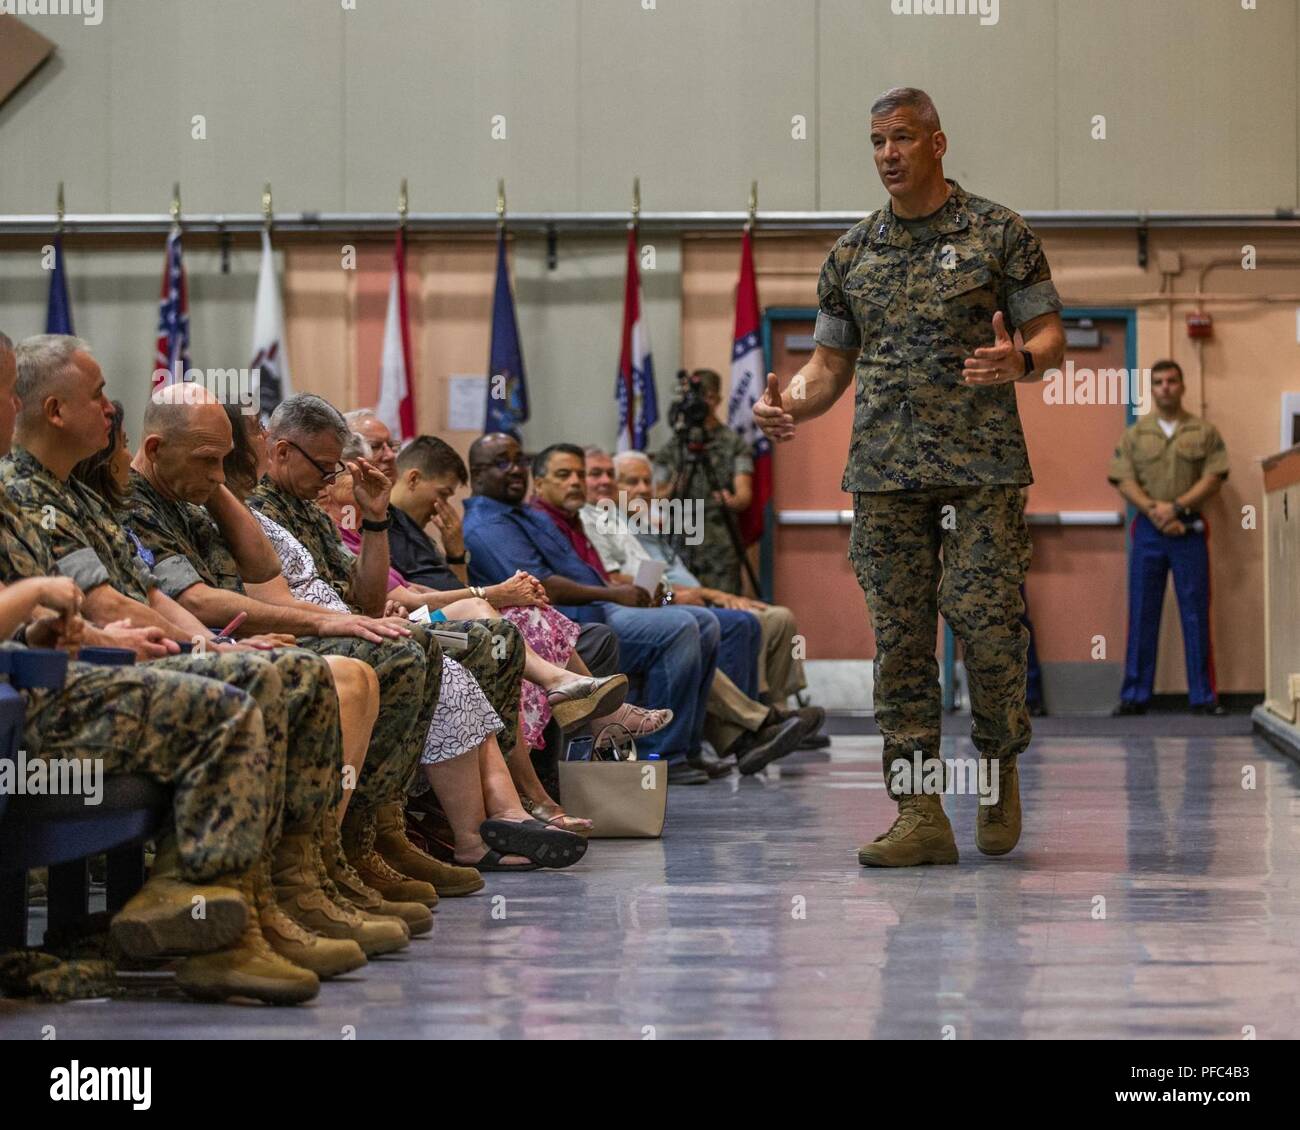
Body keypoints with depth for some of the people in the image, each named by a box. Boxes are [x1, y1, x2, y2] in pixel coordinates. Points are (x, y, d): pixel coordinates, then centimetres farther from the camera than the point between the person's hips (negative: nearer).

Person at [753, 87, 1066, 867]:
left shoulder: (999, 233, 5)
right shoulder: (851, 254, 15)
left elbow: (1052, 338, 4)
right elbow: (831, 363, 17)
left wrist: (1019, 361, -20)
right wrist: (790, 406, -4)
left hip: (982, 468, -3)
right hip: (885, 473, 3)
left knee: (986, 621, -9)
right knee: (901, 640, 0)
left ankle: (1001, 764, 18)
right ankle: (921, 816, 3)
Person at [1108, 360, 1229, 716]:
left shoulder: (1205, 433, 7)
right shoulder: (1134, 434, 10)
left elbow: (1214, 479, -2)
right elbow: (1124, 482, 1)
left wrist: (1175, 507, -13)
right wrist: (1155, 512, -14)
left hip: (1190, 530, -1)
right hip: (1148, 530, 1)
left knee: (1196, 614, -1)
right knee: (1141, 614, 2)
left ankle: (1203, 696, 3)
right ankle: (1135, 695, 6)